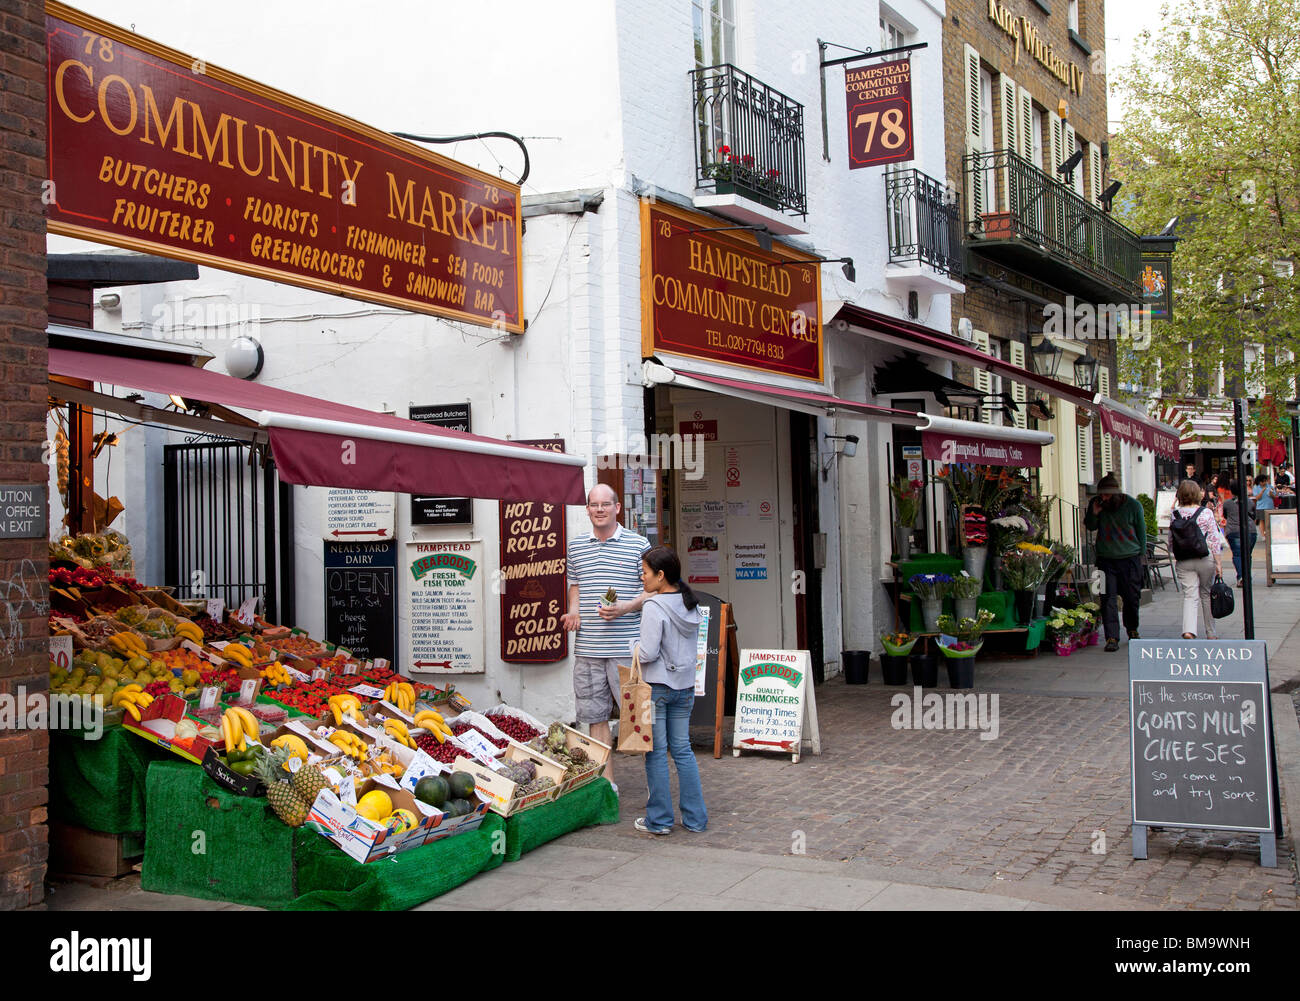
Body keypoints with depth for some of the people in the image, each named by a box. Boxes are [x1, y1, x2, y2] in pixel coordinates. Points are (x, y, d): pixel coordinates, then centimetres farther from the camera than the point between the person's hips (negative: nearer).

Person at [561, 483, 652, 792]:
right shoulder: (575, 546, 13)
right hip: (587, 648, 4)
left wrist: (625, 608, -16)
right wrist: (573, 612, 5)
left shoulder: (638, 544, 0)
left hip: (625, 647, -4)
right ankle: (606, 782, 19)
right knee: (595, 715, 9)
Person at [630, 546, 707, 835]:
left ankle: (659, 820, 9)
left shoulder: (654, 607, -15)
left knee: (656, 752, 2)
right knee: (683, 750, 12)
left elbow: (648, 653, -19)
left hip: (656, 687, -7)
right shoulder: (691, 606, 7)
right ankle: (695, 818, 14)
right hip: (685, 687, 7)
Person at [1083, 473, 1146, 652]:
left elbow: (1141, 530, 7)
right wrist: (1094, 514, -9)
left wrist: (1141, 554, 7)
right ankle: (1112, 637, -6)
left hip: (1130, 558, -1)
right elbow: (1090, 527, 11)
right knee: (1108, 599, -7)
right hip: (1106, 559, 1)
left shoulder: (1133, 505, -4)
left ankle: (1132, 630, 31)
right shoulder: (1096, 504, 1)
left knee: (1132, 597, 7)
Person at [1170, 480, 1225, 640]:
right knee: (1207, 595, 13)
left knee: (1189, 595, -1)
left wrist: (1175, 558, 19)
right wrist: (1218, 562, -1)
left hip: (1183, 561, 1)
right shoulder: (1206, 513, -7)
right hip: (1205, 559, -1)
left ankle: (1188, 630, -22)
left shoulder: (1175, 514, 0)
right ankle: (1211, 633, 24)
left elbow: (1171, 541, 6)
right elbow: (1214, 540, -6)